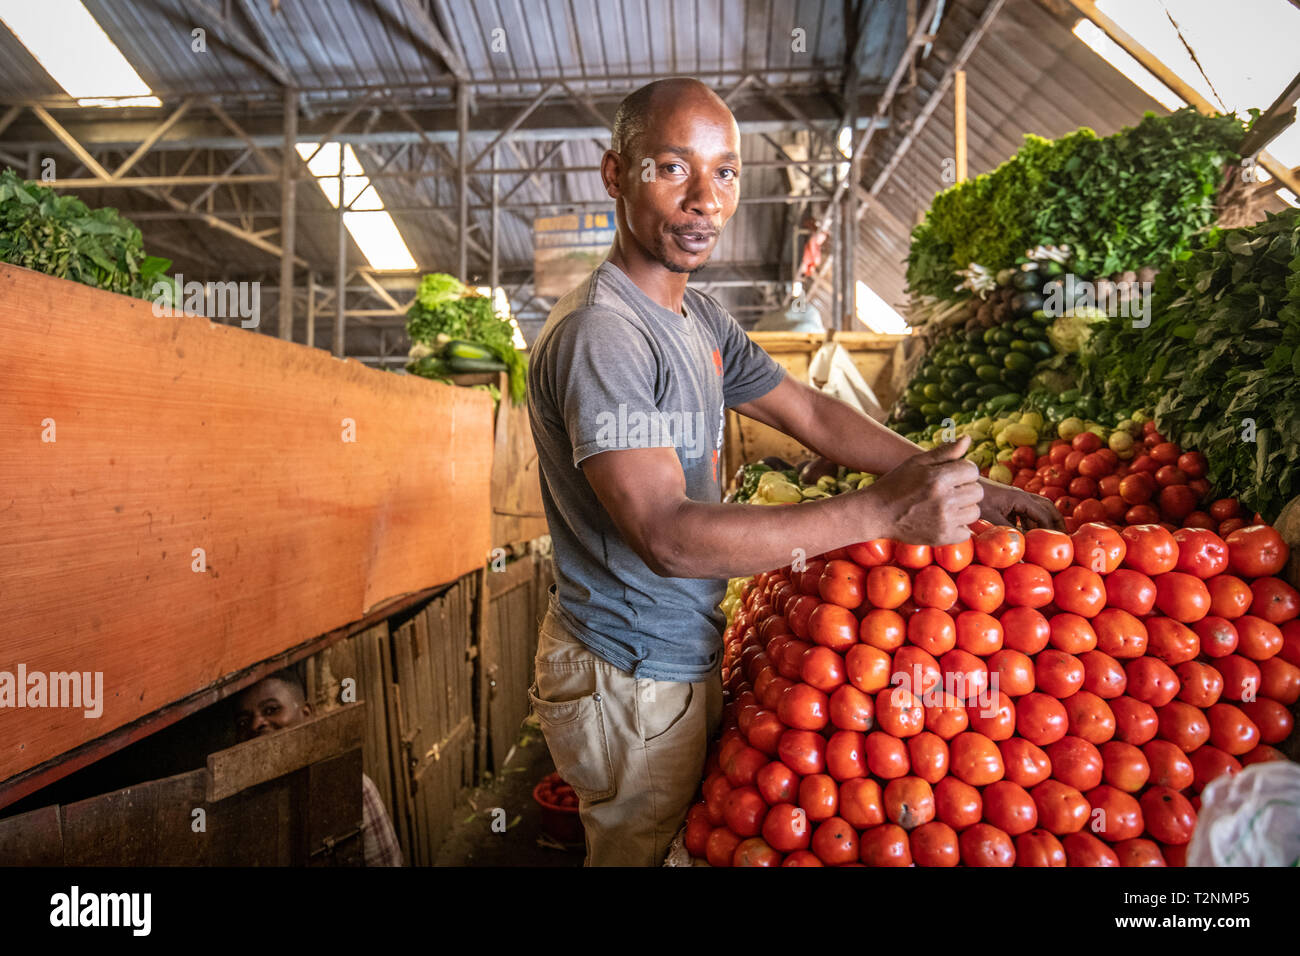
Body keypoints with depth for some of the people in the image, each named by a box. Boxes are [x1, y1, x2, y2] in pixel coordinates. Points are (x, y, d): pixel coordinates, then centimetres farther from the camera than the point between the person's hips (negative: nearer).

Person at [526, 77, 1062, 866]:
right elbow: (667, 536, -33)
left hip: (685, 654, 9)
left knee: (692, 839, 25)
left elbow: (813, 414, 9)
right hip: (634, 680, -8)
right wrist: (884, 512, -34)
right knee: (643, 851, 14)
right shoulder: (600, 335, -25)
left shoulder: (702, 319, 6)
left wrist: (956, 484, 2)